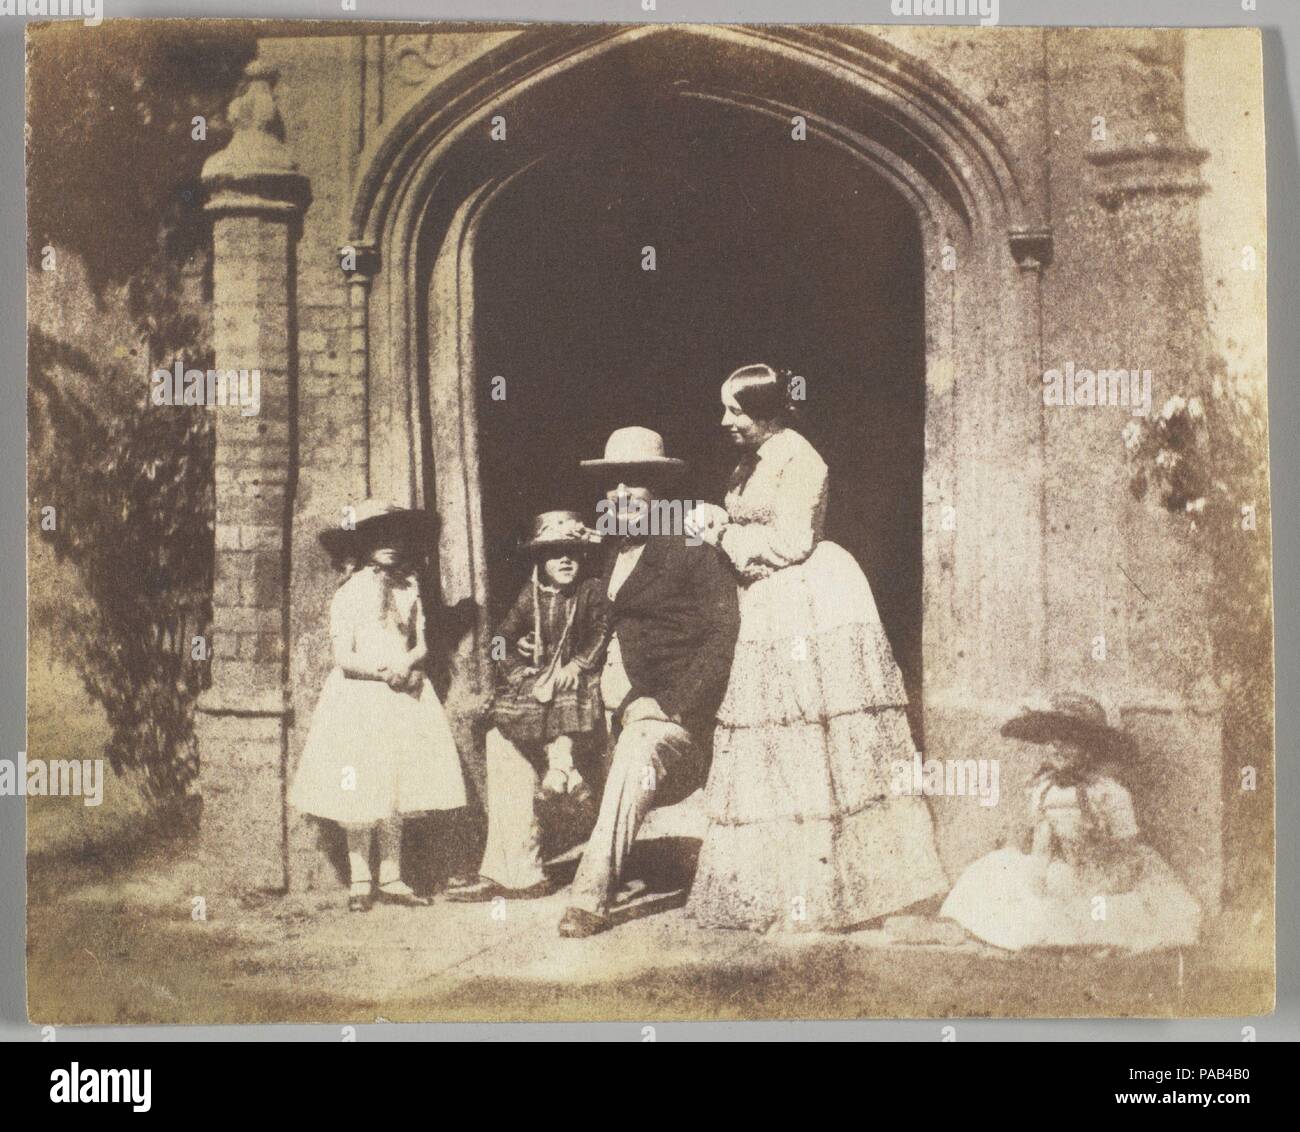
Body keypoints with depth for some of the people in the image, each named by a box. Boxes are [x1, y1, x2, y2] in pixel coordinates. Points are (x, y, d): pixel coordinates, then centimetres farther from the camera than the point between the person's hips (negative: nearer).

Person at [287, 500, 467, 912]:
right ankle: (360, 881, 9)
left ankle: (391, 878, 15)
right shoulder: (348, 594, -4)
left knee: (398, 790, 6)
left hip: (404, 696, 4)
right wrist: (384, 672, -20)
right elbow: (344, 659, -8)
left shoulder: (408, 587, 10)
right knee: (360, 795, -1)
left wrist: (407, 663, -11)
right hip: (359, 697, -4)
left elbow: (421, 645, 10)